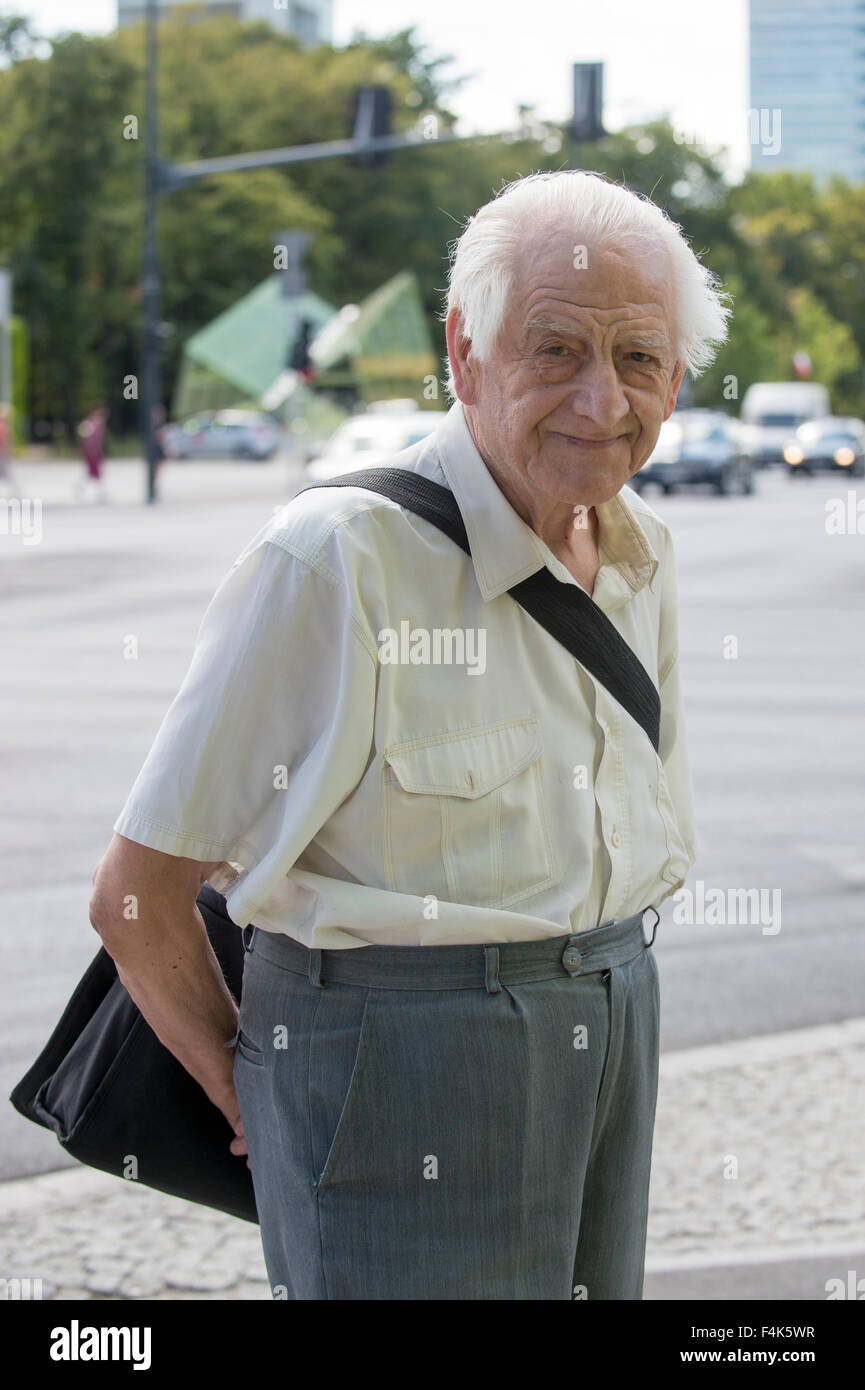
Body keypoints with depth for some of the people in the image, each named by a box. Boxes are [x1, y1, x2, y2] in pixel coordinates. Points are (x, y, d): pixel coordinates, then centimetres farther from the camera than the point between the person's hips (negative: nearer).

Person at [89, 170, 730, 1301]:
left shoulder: (642, 555, 5)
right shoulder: (337, 559, -18)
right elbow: (137, 892, -13)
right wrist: (245, 1091, 0)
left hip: (610, 1053, 7)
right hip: (399, 1071, -7)